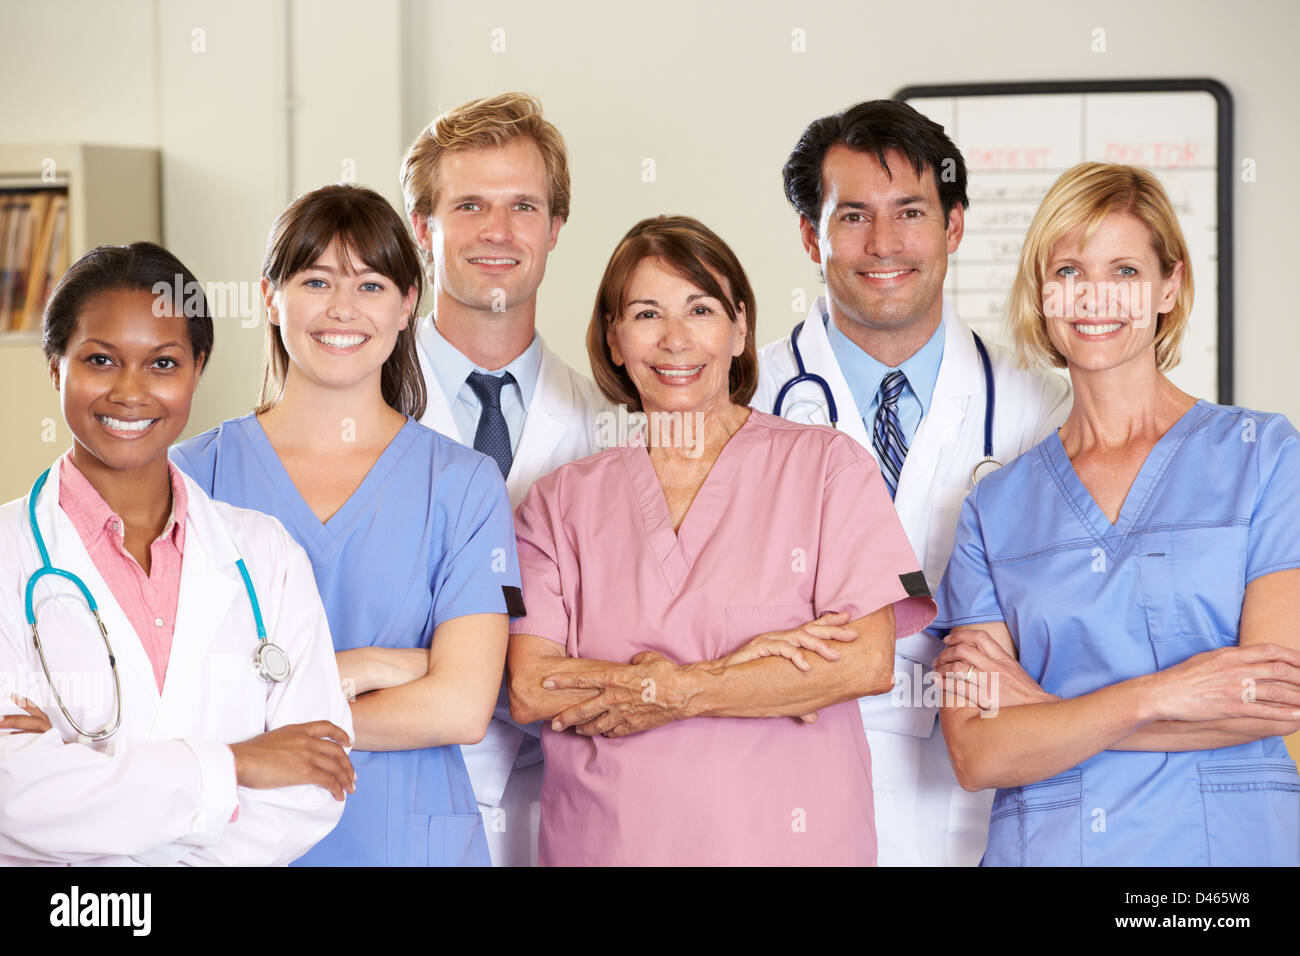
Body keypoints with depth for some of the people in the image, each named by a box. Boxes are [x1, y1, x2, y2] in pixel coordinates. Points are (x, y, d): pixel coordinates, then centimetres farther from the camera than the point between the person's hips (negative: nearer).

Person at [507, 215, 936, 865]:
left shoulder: (828, 465, 2)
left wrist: (674, 693, -11)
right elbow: (530, 689, -6)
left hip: (787, 838, -1)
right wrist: (732, 671, -13)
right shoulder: (564, 500, 6)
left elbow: (867, 662, -8)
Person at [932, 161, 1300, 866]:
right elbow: (976, 755, -3)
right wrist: (1154, 695, -16)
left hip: (1231, 840, -2)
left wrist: (1042, 709, -7)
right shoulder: (995, 508, 6)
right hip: (1044, 847, 2)